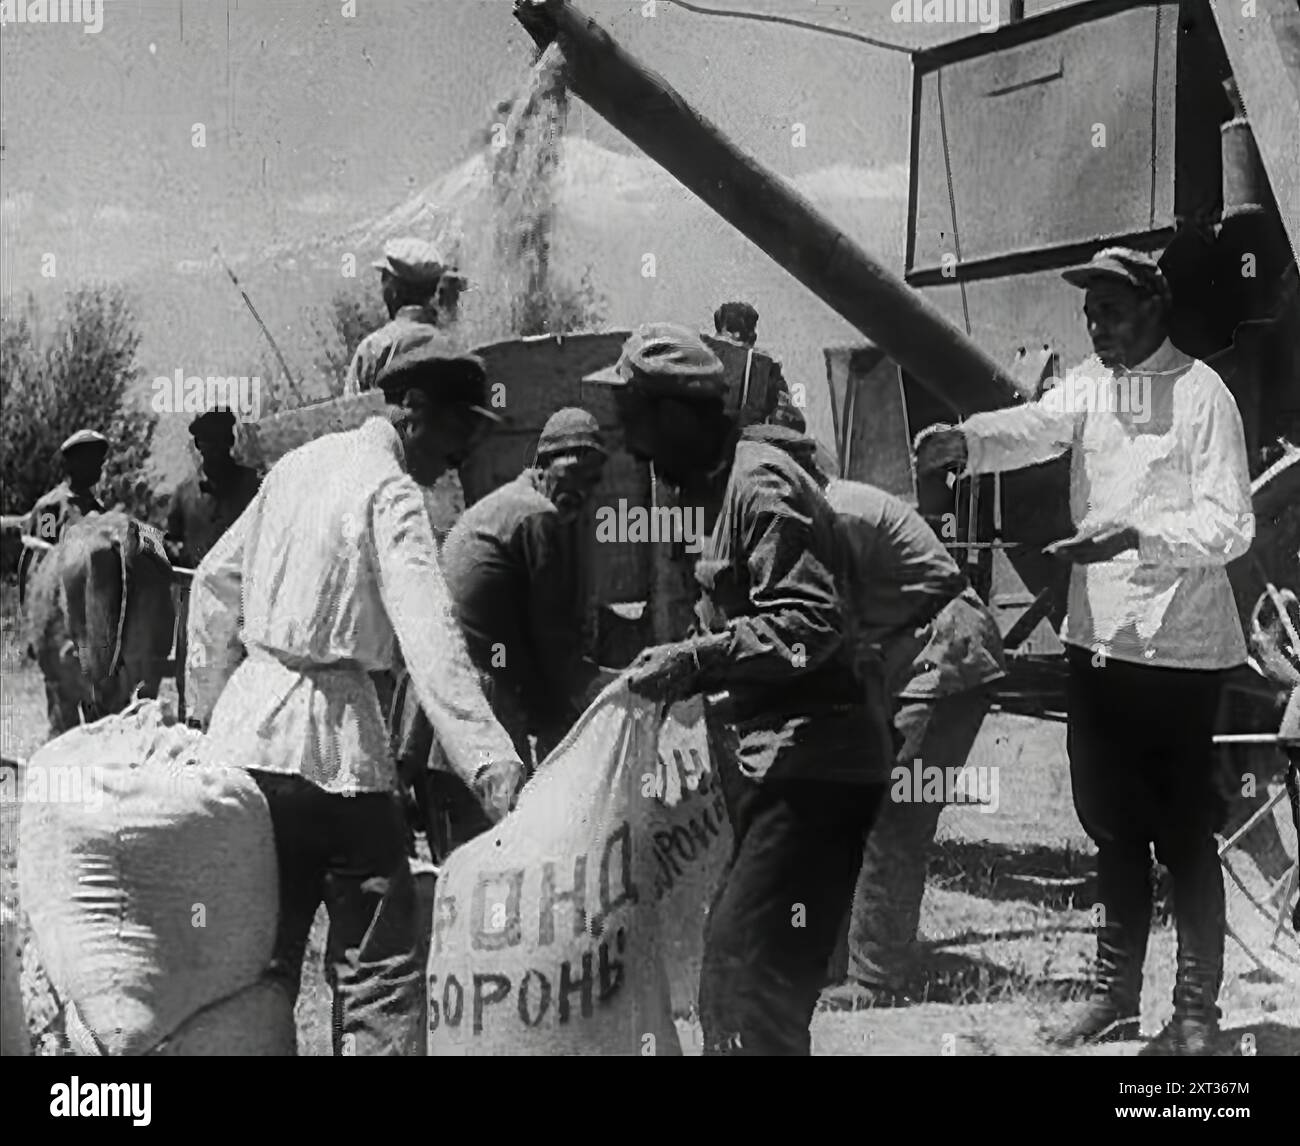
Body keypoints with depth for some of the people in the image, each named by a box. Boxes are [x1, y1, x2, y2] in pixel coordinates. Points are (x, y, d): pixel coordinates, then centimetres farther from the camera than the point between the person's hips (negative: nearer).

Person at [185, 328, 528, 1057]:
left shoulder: (300, 464, 11)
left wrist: (211, 704, 24)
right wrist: (494, 764, -31)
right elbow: (431, 640, -24)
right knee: (380, 968, -3)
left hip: (245, 732, 7)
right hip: (332, 739, -7)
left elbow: (215, 581, 17)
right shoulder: (392, 493, -11)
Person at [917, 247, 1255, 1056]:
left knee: (1183, 834, 1)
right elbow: (1034, 427, -12)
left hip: (1178, 646, -6)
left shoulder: (1202, 394, -9)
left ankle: (1197, 1010, 14)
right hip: (1099, 639, 6)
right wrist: (966, 441, -33)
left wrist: (1135, 536, -28)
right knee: (1114, 825, 16)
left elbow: (1231, 526, -14)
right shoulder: (1090, 385, 8)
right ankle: (1117, 993, 29)